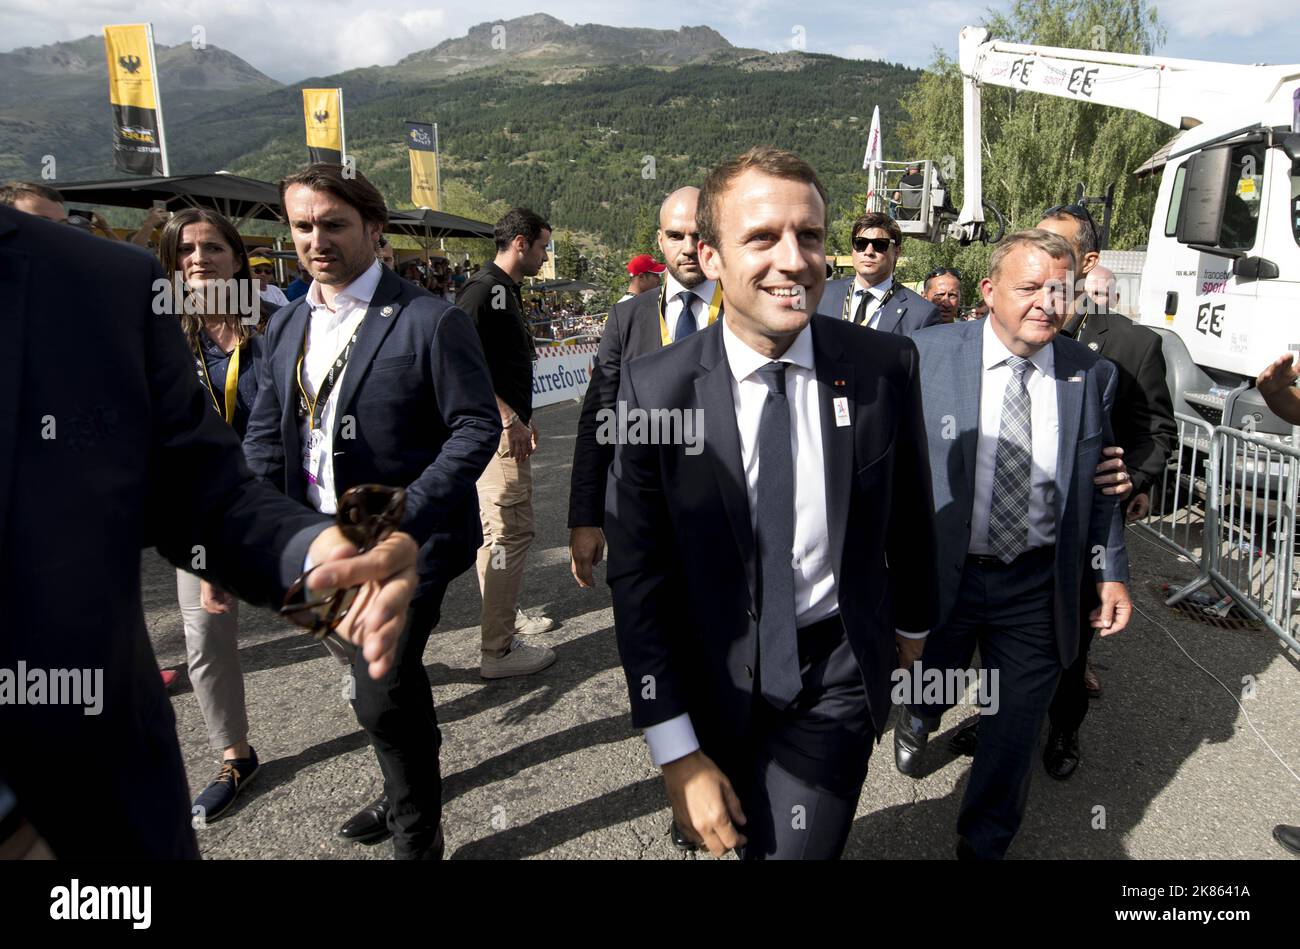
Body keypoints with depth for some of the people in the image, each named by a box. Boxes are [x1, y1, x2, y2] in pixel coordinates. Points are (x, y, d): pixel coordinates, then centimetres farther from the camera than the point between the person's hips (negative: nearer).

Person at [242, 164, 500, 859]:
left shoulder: (431, 322, -13)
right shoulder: (287, 327, 8)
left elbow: (476, 429, -14)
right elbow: (264, 438, 10)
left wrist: (400, 516, -23)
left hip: (405, 545, -7)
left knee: (384, 695, -7)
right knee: (371, 683, 22)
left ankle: (417, 837, 20)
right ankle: (406, 793, 48)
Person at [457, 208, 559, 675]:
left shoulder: (505, 290, 17)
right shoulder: (484, 290, -15)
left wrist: (523, 415, 24)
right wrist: (509, 418, -24)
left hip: (508, 427, 11)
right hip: (496, 430, -11)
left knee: (507, 528, 19)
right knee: (508, 531, -8)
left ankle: (505, 614, 35)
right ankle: (498, 650, 0)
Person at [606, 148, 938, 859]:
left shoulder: (886, 366, -13)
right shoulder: (655, 390, -17)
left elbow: (909, 510, 3)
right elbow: (637, 578, -13)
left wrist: (912, 619, 18)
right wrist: (676, 753, -13)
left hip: (839, 672, 0)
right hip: (717, 681, 1)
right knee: (732, 834, 23)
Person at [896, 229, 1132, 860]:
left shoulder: (1092, 375, -2)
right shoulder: (927, 354, -10)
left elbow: (1096, 487, 7)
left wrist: (1111, 572, 5)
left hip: (1038, 589, 2)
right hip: (939, 573, -1)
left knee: (1014, 735, 13)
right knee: (930, 694, 21)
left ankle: (982, 847, 38)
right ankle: (916, 720, 60)